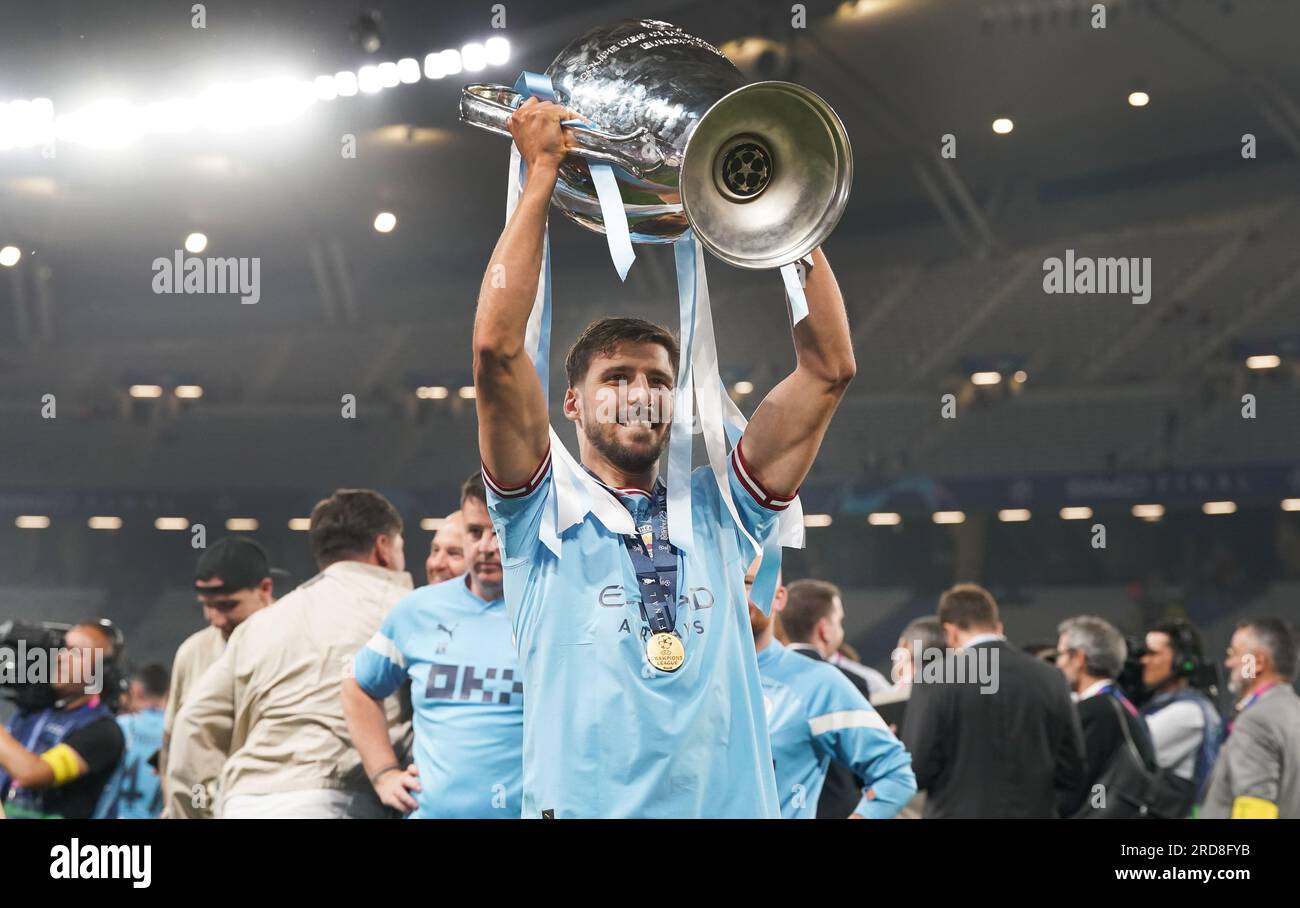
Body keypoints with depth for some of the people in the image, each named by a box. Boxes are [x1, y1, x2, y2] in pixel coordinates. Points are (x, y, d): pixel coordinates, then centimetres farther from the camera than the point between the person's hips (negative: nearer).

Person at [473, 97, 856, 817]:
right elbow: (497, 349, -4)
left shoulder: (717, 513, 17)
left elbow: (829, 369, 12)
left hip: (734, 805, 3)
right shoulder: (545, 513, 9)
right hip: (582, 806, -3)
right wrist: (542, 173, -1)